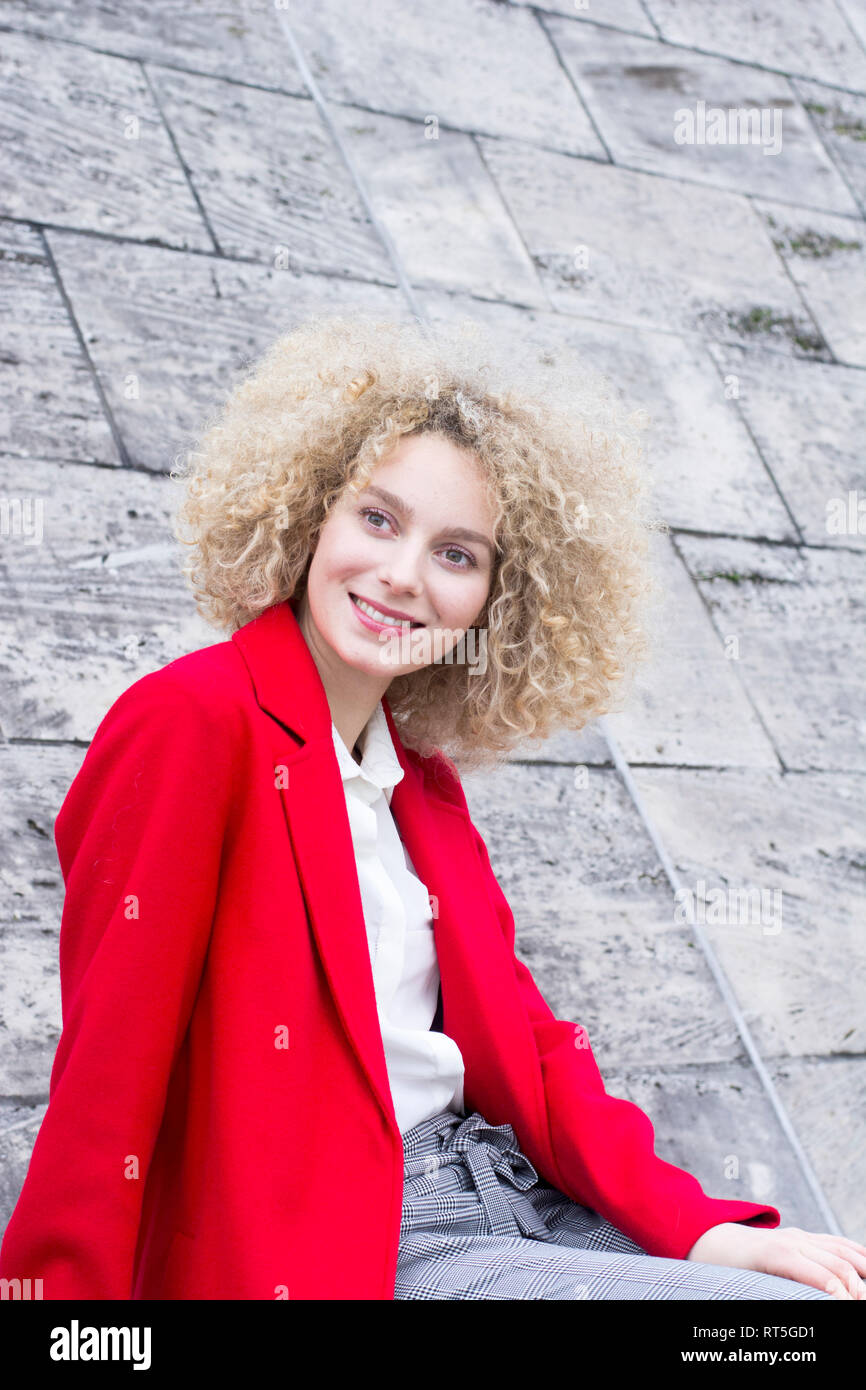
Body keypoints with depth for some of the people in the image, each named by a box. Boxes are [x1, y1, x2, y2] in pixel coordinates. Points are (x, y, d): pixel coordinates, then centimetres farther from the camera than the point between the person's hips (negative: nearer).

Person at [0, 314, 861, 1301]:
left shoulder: (419, 772, 11)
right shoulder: (195, 723, -13)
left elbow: (512, 1027, 9)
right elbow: (108, 1080, -15)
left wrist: (696, 1226, -2)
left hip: (508, 1190, 8)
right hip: (330, 1248, -7)